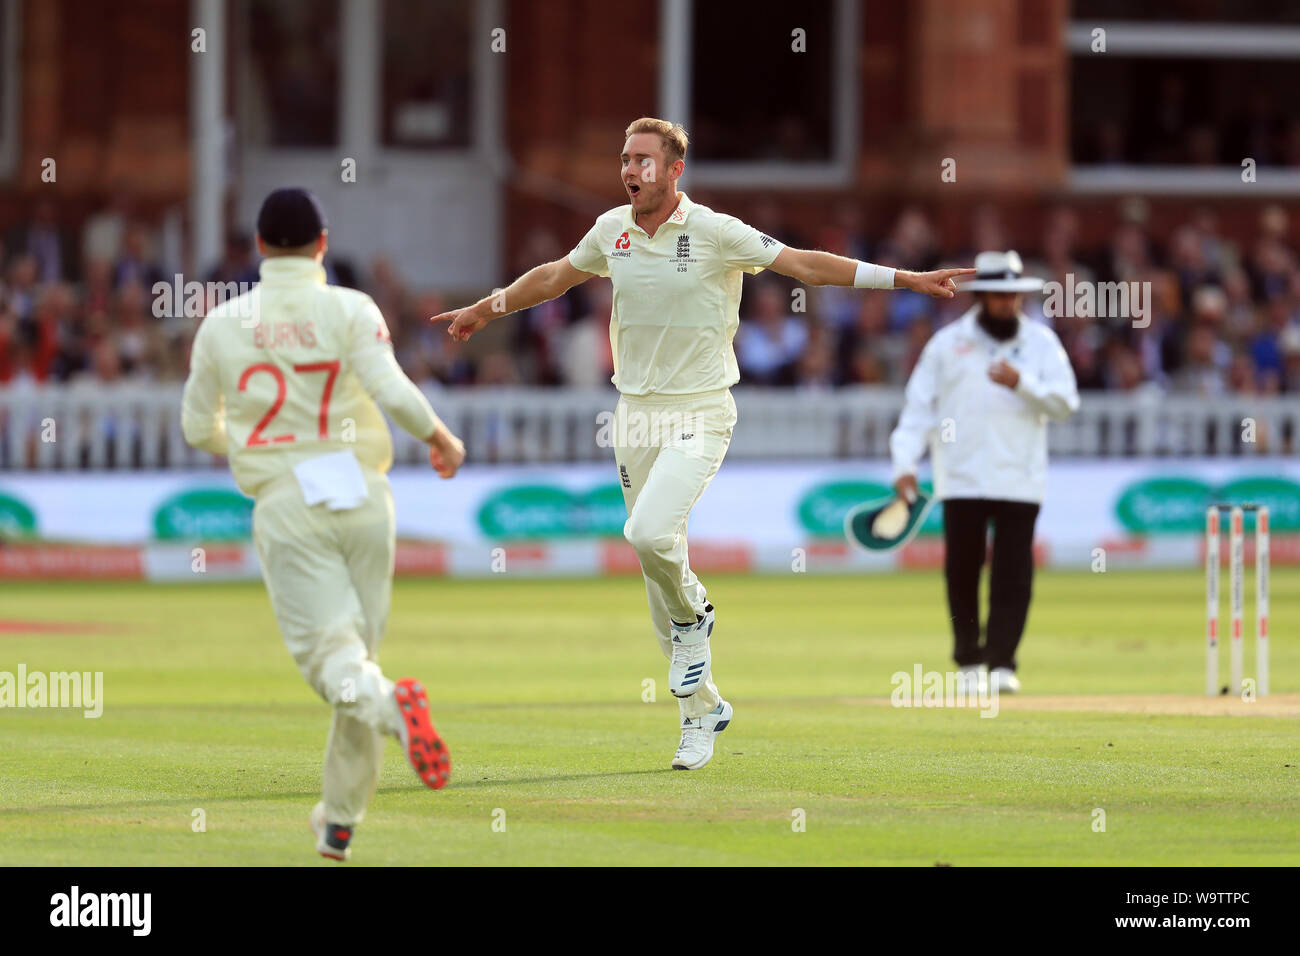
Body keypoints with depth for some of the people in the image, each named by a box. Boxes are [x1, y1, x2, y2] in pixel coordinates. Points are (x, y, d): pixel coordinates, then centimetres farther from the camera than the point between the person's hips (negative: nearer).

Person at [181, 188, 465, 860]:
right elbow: (392, 389, -15)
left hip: (286, 505, -1)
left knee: (329, 651, -5)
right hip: (362, 496, 1)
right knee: (359, 645, 13)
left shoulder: (224, 324, 5)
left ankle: (391, 703, -41)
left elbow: (197, 428, 12)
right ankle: (340, 819, 16)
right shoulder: (350, 310, -1)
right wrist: (441, 438, 3)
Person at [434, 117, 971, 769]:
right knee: (659, 584, 6)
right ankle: (701, 708, 17)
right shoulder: (611, 231, 5)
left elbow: (803, 264, -9)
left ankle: (693, 616, 4)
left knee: (650, 533, -27)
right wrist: (488, 308, 34)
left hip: (700, 414, -5)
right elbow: (555, 276, 23)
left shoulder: (715, 233, -10)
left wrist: (901, 279, -15)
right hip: (635, 415, 5)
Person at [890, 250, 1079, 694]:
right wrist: (905, 462, -7)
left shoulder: (1041, 342, 7)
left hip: (1020, 482, 0)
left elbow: (1065, 403, -2)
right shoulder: (948, 343, 6)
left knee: (1012, 575, -5)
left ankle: (1002, 663, -2)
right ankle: (968, 660, 16)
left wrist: (1021, 383, -18)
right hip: (962, 480, 0)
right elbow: (920, 404, 3)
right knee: (962, 571, 3)